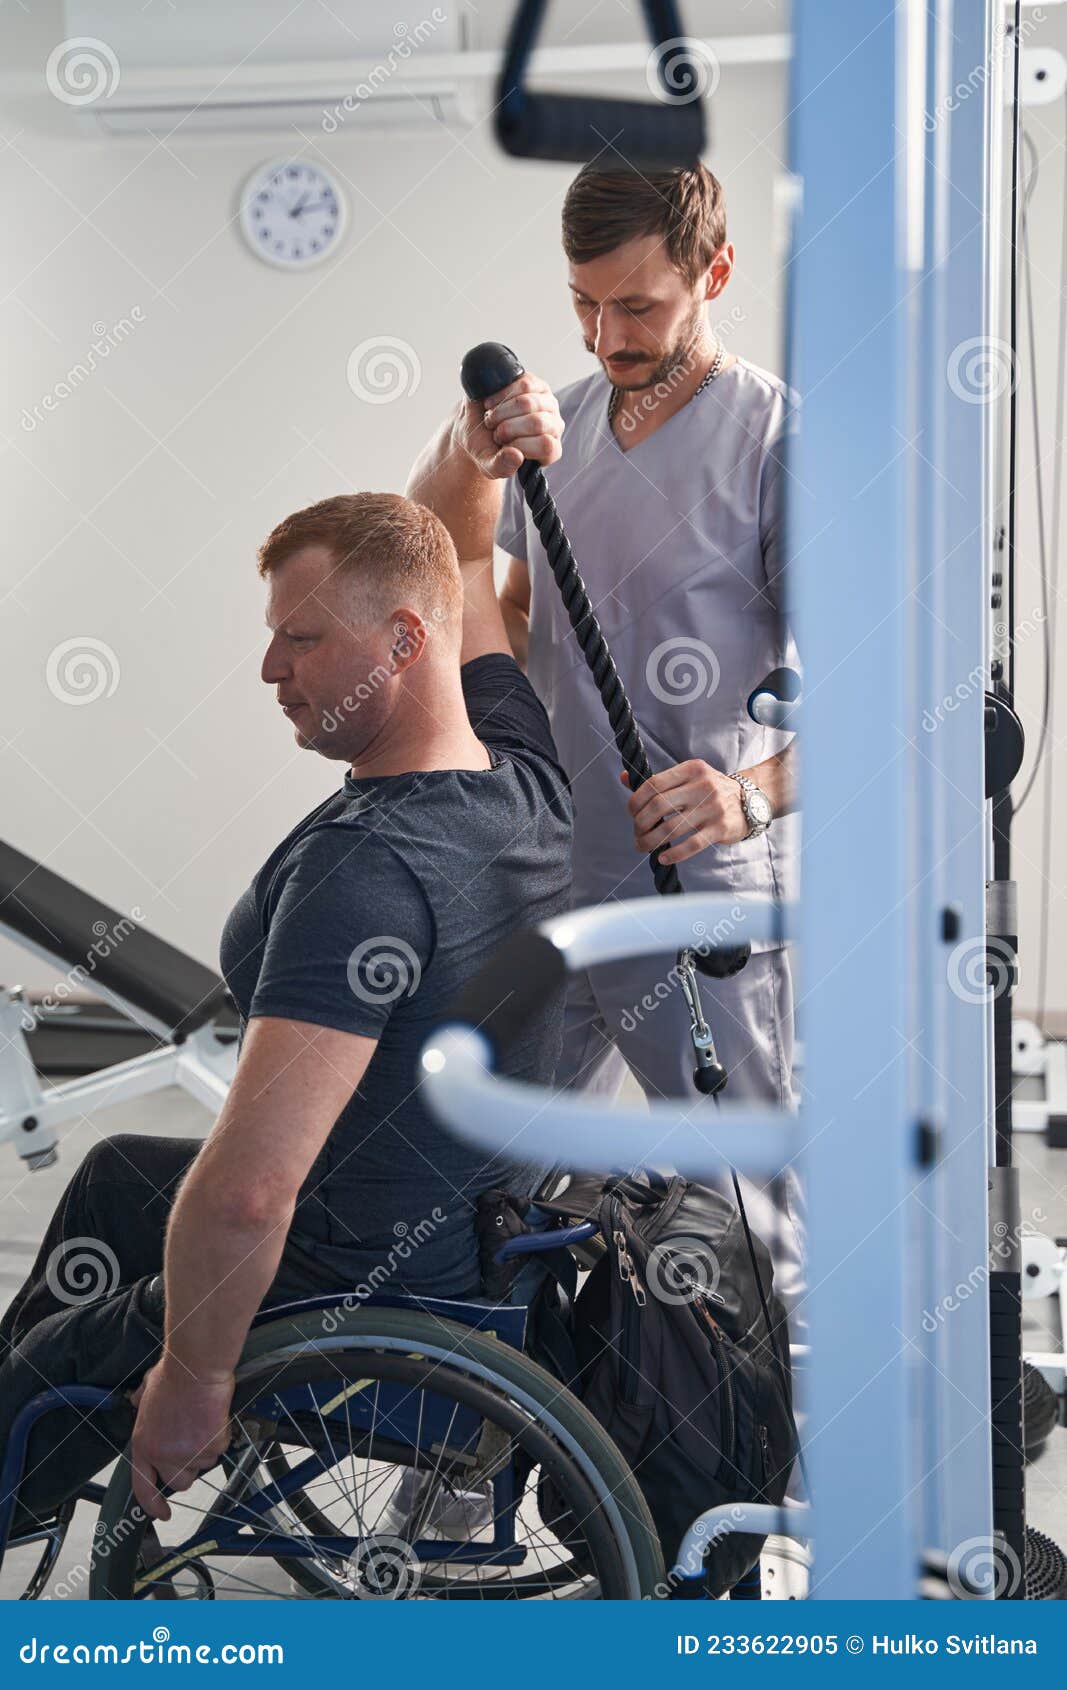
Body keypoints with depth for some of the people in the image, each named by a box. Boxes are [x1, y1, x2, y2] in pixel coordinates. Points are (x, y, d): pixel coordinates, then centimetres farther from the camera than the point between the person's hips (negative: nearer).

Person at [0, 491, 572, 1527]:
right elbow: (447, 568, 16)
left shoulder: (364, 867, -35)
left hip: (362, 1303, -9)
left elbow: (247, 1189, -40)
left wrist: (192, 1376, -27)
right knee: (114, 1177, 30)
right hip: (477, 1234, 9)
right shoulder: (524, 774, -8)